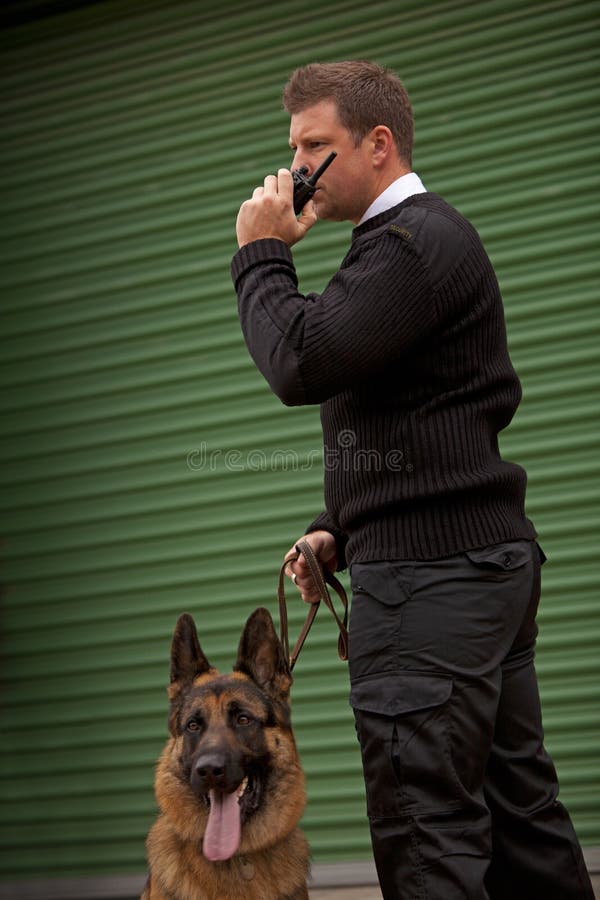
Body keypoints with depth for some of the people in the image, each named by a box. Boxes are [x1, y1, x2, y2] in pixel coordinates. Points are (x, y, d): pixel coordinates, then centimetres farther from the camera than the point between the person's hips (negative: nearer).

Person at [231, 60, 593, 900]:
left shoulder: (413, 240, -10)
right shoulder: (427, 236, 23)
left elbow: (303, 362, -21)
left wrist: (262, 255, -5)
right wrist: (340, 531, 16)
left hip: (432, 570, -11)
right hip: (486, 551, 11)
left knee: (424, 827, -10)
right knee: (516, 803, 11)